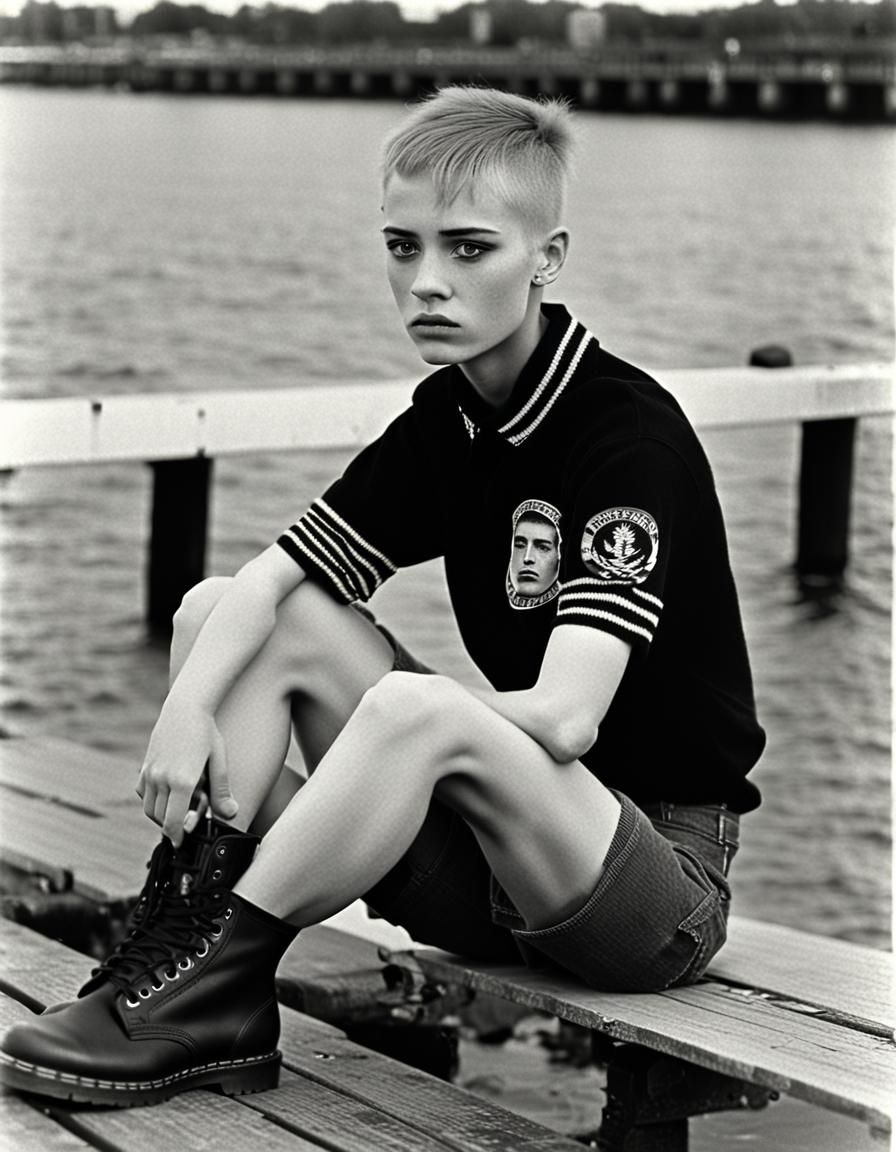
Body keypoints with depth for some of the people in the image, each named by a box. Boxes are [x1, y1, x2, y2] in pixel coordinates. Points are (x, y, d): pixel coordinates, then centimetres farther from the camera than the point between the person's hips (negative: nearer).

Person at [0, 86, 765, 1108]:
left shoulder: (631, 433, -19)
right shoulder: (445, 421, 5)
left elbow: (563, 717, -28)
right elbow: (272, 577, -1)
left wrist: (406, 701, -11)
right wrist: (190, 704, -21)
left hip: (664, 882, -8)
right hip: (494, 857, 8)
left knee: (416, 712, -37)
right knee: (220, 609, -1)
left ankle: (213, 978, -21)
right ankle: (179, 932, -15)